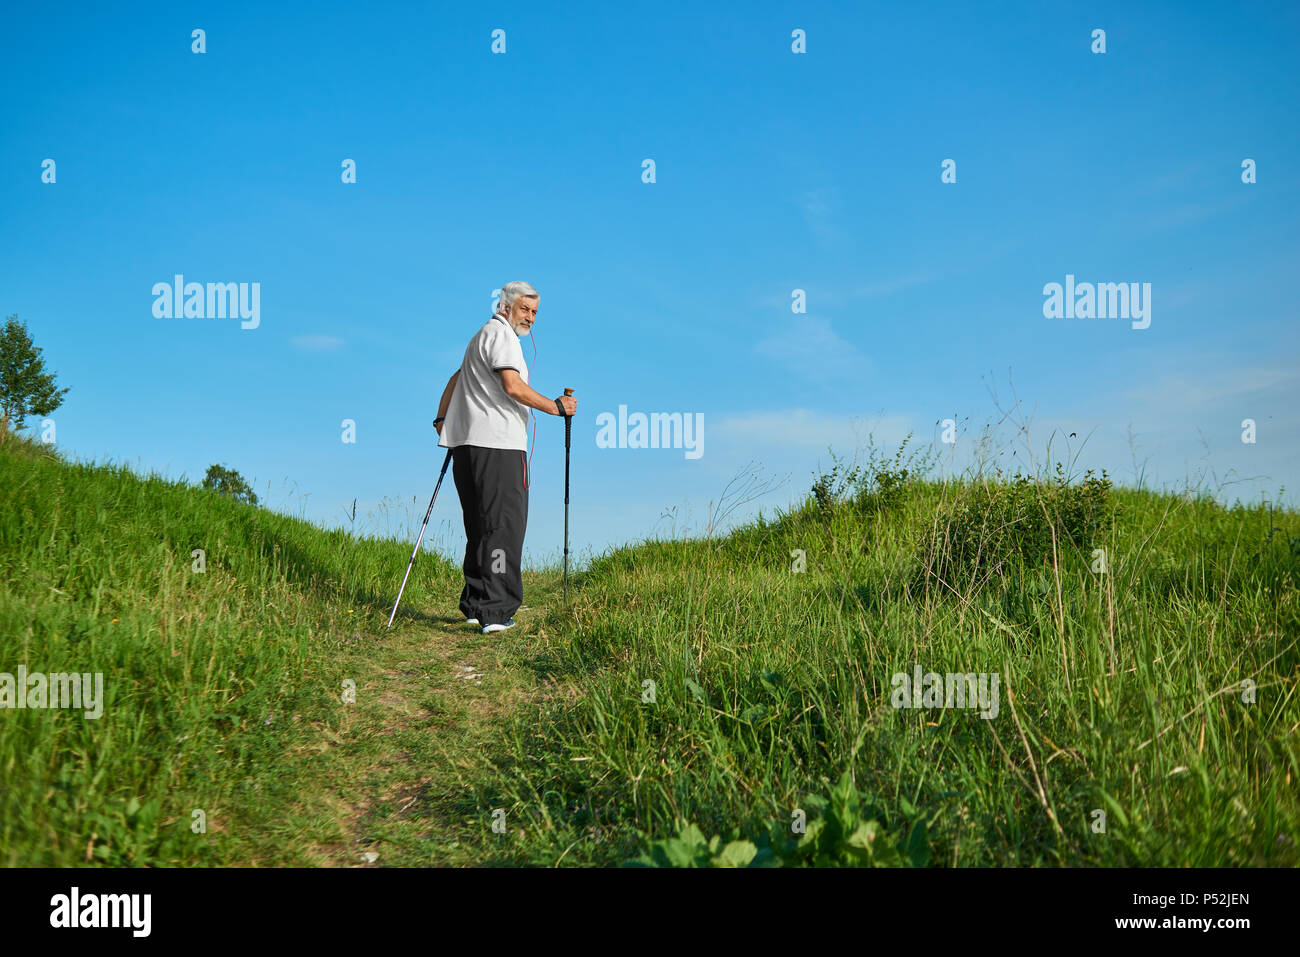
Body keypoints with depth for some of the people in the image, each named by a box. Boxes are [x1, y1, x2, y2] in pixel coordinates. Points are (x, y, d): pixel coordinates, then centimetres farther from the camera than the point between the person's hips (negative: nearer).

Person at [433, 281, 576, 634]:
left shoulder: (483, 336, 27)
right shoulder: (500, 334, -6)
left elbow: (457, 378, 32)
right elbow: (513, 387, -17)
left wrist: (441, 419, 30)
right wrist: (556, 407, -10)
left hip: (468, 446, 10)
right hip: (496, 446, -10)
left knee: (481, 528, 12)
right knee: (503, 527, -10)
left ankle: (474, 606, 15)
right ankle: (495, 612, -13)